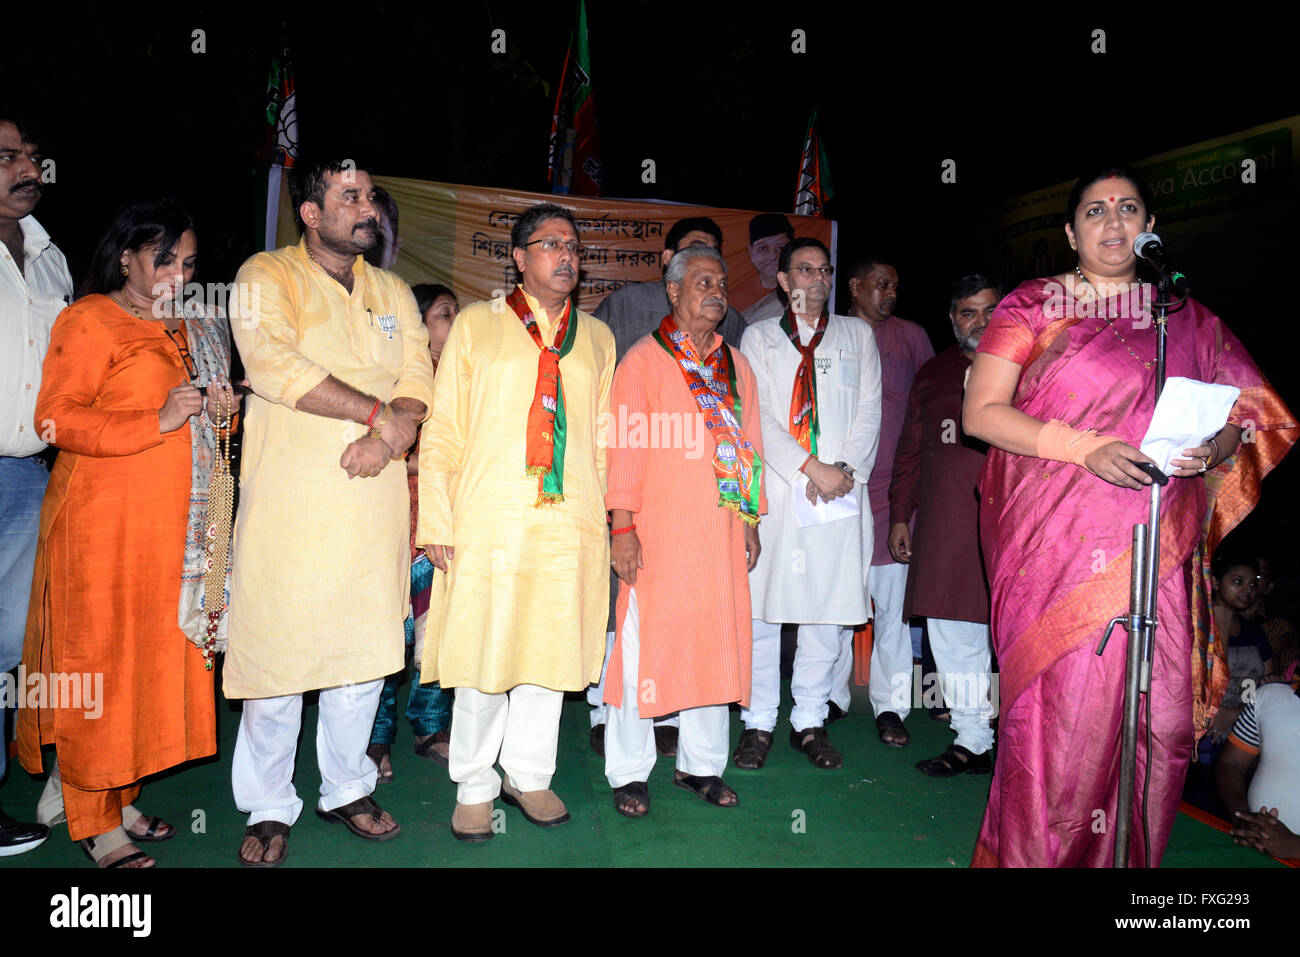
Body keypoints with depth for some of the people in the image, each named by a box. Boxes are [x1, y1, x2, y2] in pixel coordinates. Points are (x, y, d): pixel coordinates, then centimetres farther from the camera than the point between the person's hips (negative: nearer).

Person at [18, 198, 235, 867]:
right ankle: (94, 824, 14)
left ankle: (122, 798, 26)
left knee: (153, 658, 11)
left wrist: (220, 408, 5)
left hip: (171, 523, 7)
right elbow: (57, 419, -12)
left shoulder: (189, 329, 16)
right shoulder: (91, 321, -6)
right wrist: (158, 420, -21)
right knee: (99, 666, 1)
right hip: (104, 520, -7)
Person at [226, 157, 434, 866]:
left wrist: (388, 436, -14)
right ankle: (269, 808, 20)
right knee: (276, 650, 1)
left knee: (364, 650, 10)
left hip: (374, 501, 4)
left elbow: (418, 378, 6)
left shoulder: (392, 293, 16)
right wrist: (376, 410, -13)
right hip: (290, 501, -4)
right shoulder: (266, 277, 1)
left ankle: (346, 788, 28)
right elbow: (272, 365, -16)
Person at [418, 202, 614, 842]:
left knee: (550, 648, 9)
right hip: (489, 520, -2)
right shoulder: (475, 325, 6)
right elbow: (442, 430, 3)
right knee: (482, 656, 3)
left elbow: (602, 436, 15)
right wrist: (436, 523, -4)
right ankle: (474, 787, 22)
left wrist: (604, 517, 9)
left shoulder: (596, 337, 15)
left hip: (571, 524, 3)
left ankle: (528, 776, 28)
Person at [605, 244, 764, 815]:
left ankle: (701, 764, 24)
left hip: (720, 531, 5)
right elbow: (626, 446, -6)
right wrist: (622, 525, -13)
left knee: (717, 642, 9)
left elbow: (749, 443, 16)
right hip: (658, 530, -5)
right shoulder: (644, 359, 0)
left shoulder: (735, 366, 16)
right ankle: (629, 773, 14)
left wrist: (751, 520, 11)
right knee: (647, 644, 0)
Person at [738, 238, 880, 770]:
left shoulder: (857, 336, 18)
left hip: (840, 491, 2)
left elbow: (870, 411, 9)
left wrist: (844, 468, -8)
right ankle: (758, 723, 12)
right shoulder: (758, 337, 12)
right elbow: (757, 416, 0)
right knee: (761, 608, -1)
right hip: (773, 488, -1)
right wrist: (811, 467, -11)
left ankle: (810, 721, 17)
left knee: (829, 608, 3)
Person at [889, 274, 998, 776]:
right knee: (953, 633, 6)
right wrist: (899, 514, 14)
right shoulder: (932, 374, 19)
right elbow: (910, 449, 19)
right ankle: (972, 740, 17)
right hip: (945, 525, 4)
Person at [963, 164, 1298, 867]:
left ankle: (1129, 859, 20)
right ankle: (1039, 855, 13)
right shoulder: (1033, 305, 6)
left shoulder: (1188, 318, 16)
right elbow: (981, 413, -3)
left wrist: (1217, 447, -7)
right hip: (1055, 539, -3)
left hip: (1155, 545, 4)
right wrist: (1089, 449, -14)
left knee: (1164, 716, 0)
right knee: (1059, 708, -6)